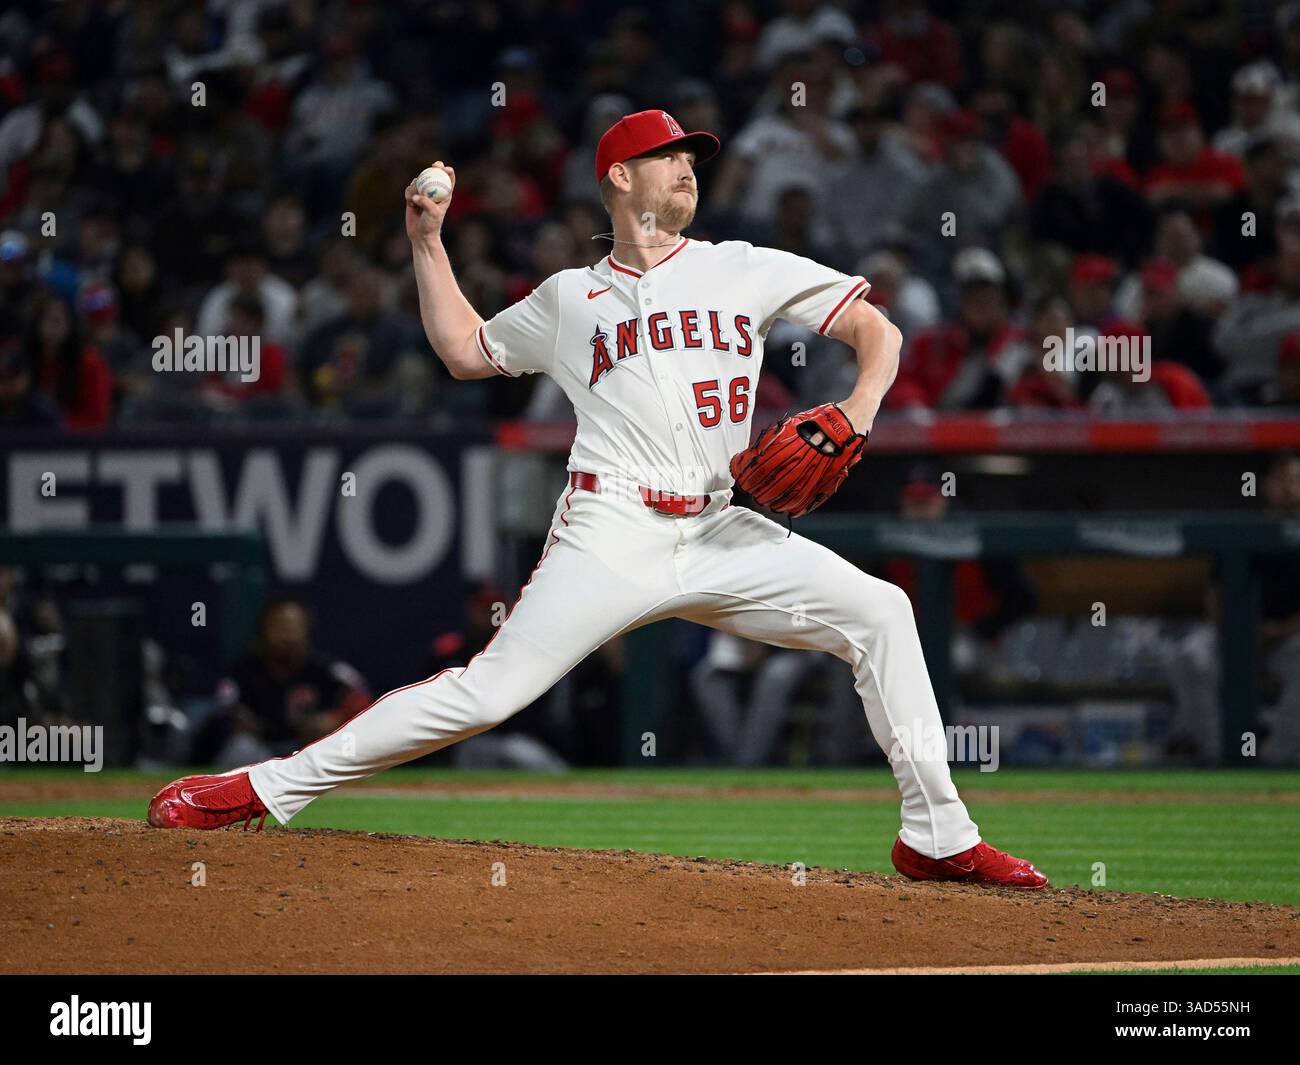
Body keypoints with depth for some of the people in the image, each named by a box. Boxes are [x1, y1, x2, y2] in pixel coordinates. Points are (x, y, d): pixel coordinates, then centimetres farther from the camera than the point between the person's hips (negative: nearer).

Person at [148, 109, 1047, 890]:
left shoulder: (744, 270, 15)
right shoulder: (569, 299, 16)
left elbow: (877, 329, 13)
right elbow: (465, 350, 28)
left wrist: (854, 419, -5)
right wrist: (428, 244, 22)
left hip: (719, 536, 2)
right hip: (611, 531, -2)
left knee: (879, 612, -13)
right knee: (491, 689, -16)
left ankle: (937, 836, -6)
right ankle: (271, 789, -11)